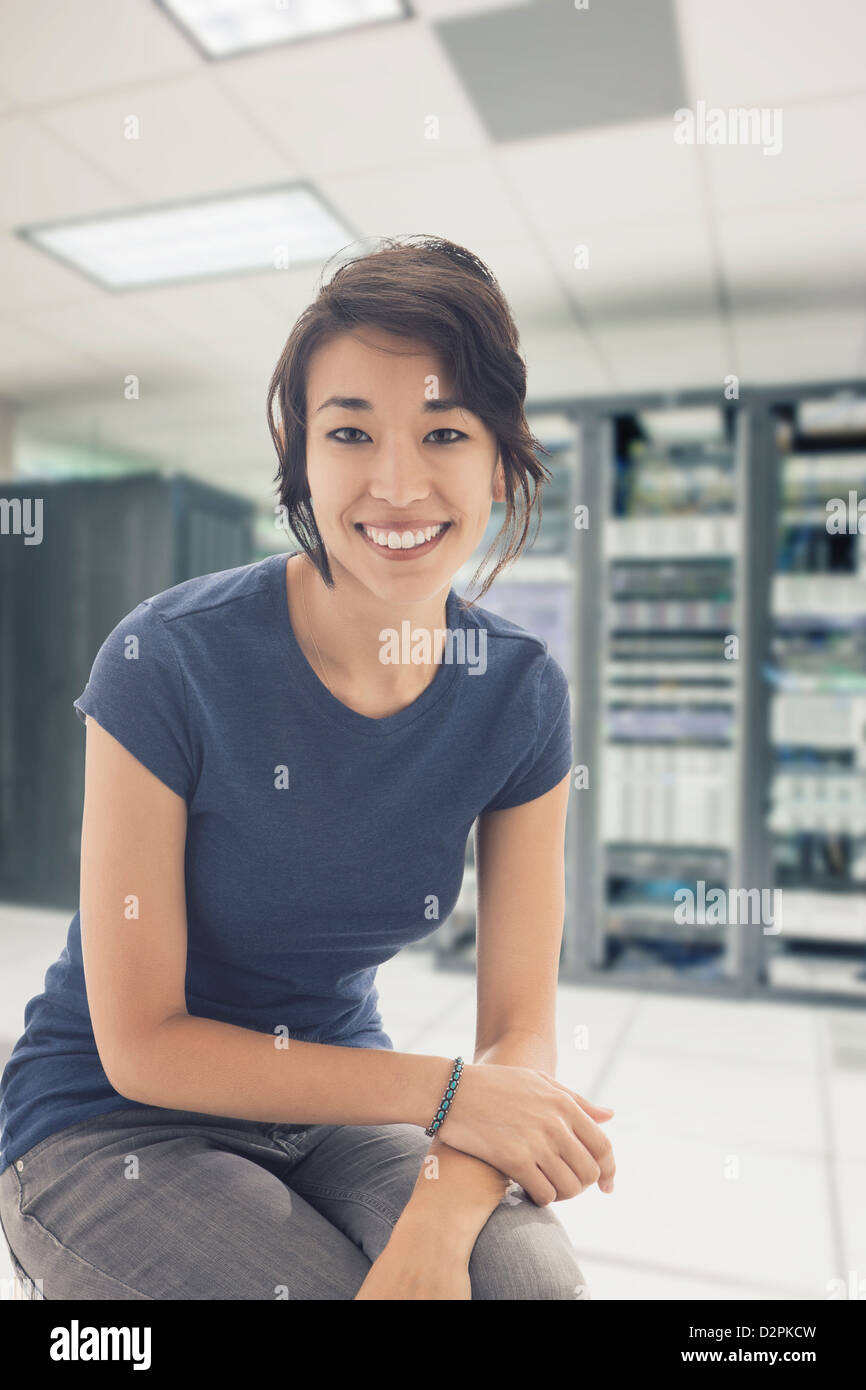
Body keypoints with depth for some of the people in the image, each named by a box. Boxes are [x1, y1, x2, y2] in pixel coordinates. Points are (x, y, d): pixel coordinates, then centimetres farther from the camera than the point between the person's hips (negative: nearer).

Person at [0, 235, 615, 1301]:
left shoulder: (521, 698, -11)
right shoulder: (167, 661, -23)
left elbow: (520, 1032, -9)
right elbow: (139, 1044, -17)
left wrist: (435, 1230, -28)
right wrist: (444, 1091, -22)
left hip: (335, 1102, 3)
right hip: (110, 1125, -2)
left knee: (534, 1278, -22)